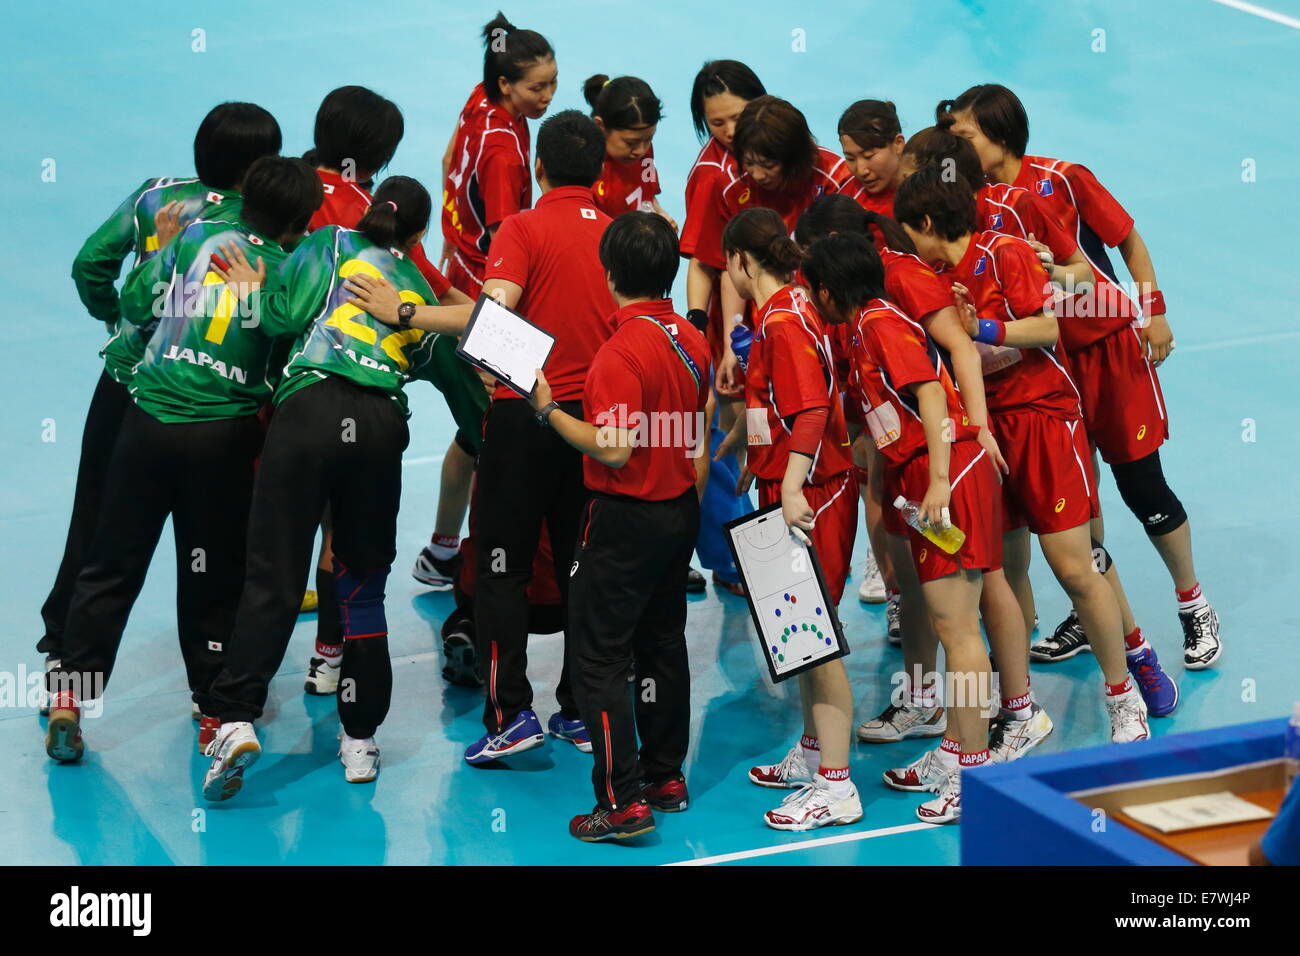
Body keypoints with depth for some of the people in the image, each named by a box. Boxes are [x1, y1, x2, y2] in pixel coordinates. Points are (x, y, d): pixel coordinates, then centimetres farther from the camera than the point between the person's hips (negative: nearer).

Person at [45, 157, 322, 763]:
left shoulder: (196, 237, 2)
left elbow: (134, 302, 6)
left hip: (149, 418, 1)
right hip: (224, 435, -1)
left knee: (112, 565, 10)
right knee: (213, 576, 12)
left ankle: (69, 695, 8)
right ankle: (215, 708, 18)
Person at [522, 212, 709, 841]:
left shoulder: (623, 351, -22)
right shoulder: (693, 341, 5)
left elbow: (615, 449, -26)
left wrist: (549, 411, -17)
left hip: (626, 521, -8)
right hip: (681, 511, 8)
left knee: (598, 657, -2)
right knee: (664, 643, 18)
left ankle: (623, 800, -6)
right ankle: (667, 776, 27)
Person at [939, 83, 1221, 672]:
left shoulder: (1062, 181, -15)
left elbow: (1129, 240, -5)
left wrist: (1154, 313, -6)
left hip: (1110, 344, -4)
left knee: (1140, 485, 1)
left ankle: (1194, 607, 19)